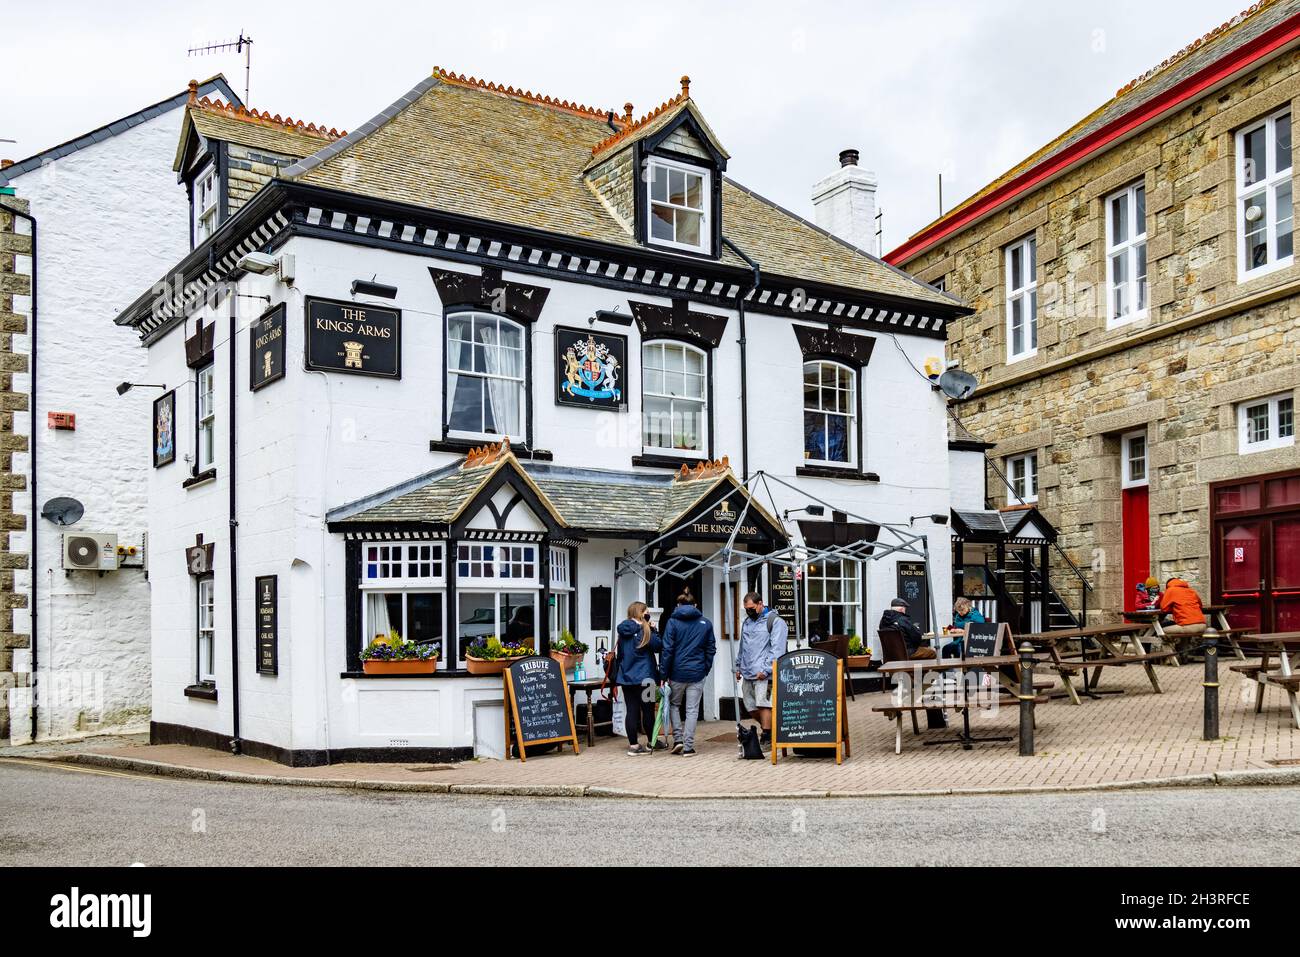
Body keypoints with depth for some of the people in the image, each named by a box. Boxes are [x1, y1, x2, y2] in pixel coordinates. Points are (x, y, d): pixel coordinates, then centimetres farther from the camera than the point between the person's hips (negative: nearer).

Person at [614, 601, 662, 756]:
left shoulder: (623, 630, 7)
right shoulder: (644, 630, -11)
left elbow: (619, 653, 14)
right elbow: (659, 646, -9)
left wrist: (618, 674, 21)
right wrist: (653, 631, -1)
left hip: (626, 677, 5)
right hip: (644, 677, -5)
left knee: (632, 710, 4)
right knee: (648, 709, 7)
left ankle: (633, 744, 4)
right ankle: (652, 742, 17)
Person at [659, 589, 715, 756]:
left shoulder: (673, 622, -4)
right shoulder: (706, 623, 5)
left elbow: (667, 650, -8)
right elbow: (711, 650, 6)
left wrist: (663, 674, -5)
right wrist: (705, 670, 13)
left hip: (677, 673, -1)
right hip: (697, 673, 1)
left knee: (674, 705, 19)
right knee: (692, 710, 6)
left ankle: (678, 738, 8)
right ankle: (688, 746, 6)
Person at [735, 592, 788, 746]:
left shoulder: (775, 621, -5)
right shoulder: (747, 622, 21)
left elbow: (777, 649, -13)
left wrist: (766, 669, -18)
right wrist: (738, 667, 22)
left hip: (764, 675, -8)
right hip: (747, 674, 8)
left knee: (763, 704, -12)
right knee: (751, 707, 7)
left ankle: (766, 739, -6)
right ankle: (769, 729, 25)